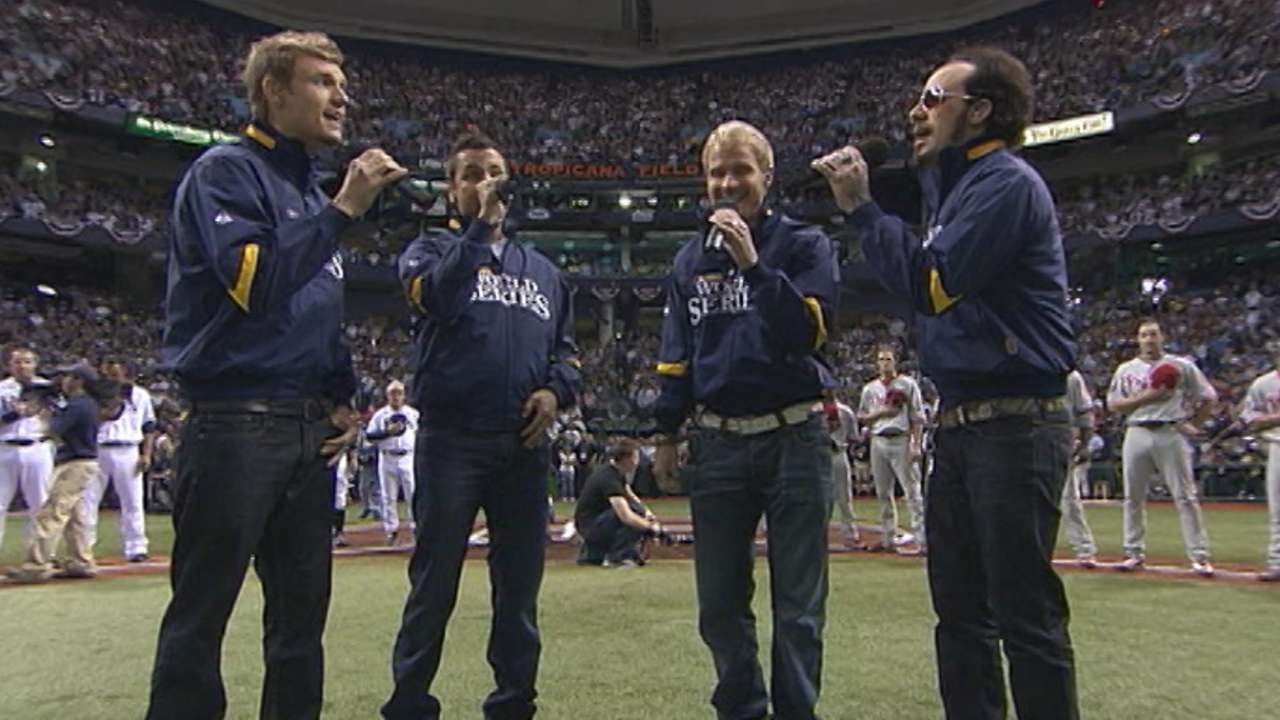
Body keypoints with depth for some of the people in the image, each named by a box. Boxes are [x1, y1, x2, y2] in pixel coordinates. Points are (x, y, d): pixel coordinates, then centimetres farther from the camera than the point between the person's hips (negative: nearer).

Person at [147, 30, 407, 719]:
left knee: (303, 609, 12)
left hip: (309, 431, 8)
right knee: (201, 612, 0)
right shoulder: (227, 170, -3)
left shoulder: (313, 195, 19)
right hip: (235, 425, -8)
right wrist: (344, 208, -18)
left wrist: (342, 400, 11)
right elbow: (255, 282, -19)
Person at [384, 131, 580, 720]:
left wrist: (558, 389, -1)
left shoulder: (542, 269, 20)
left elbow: (566, 350, 19)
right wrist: (483, 225, -14)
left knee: (519, 587, 10)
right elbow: (438, 296, -15)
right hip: (451, 441, -3)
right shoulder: (432, 251, 9)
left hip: (524, 446, 4)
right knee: (434, 584, 2)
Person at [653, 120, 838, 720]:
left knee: (798, 606, 4)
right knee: (720, 603, 9)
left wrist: (754, 264, -20)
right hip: (717, 444, 4)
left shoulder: (804, 244, 1)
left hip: (794, 439, -3)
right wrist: (667, 433, 11)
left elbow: (811, 328, -14)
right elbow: (676, 354, 14)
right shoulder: (691, 259, 12)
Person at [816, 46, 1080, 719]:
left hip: (1013, 428, -10)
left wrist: (860, 207, -11)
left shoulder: (1006, 182, -9)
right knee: (960, 611, 14)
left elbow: (931, 285, -17)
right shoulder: (955, 183, 20)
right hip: (961, 428, 10)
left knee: (1026, 614, -3)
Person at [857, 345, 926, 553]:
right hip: (878, 442, 4)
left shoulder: (908, 384, 3)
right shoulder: (869, 388, 14)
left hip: (901, 440, -4)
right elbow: (862, 418, 13)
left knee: (912, 491, -9)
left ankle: (921, 540, -9)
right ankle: (887, 539, 17)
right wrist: (881, 412, -6)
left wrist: (917, 445, -11)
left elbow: (918, 417, -2)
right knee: (883, 493, 9)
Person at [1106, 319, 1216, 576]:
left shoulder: (1182, 366, 6)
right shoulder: (1126, 369, 9)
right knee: (1133, 497, 5)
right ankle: (1135, 553, 14)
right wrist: (1145, 397, -9)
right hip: (1137, 434, 2)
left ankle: (1199, 556, 3)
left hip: (1171, 433, -2)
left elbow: (1209, 397, 9)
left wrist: (1193, 425, 0)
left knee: (1185, 496, -2)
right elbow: (1113, 403, 3)